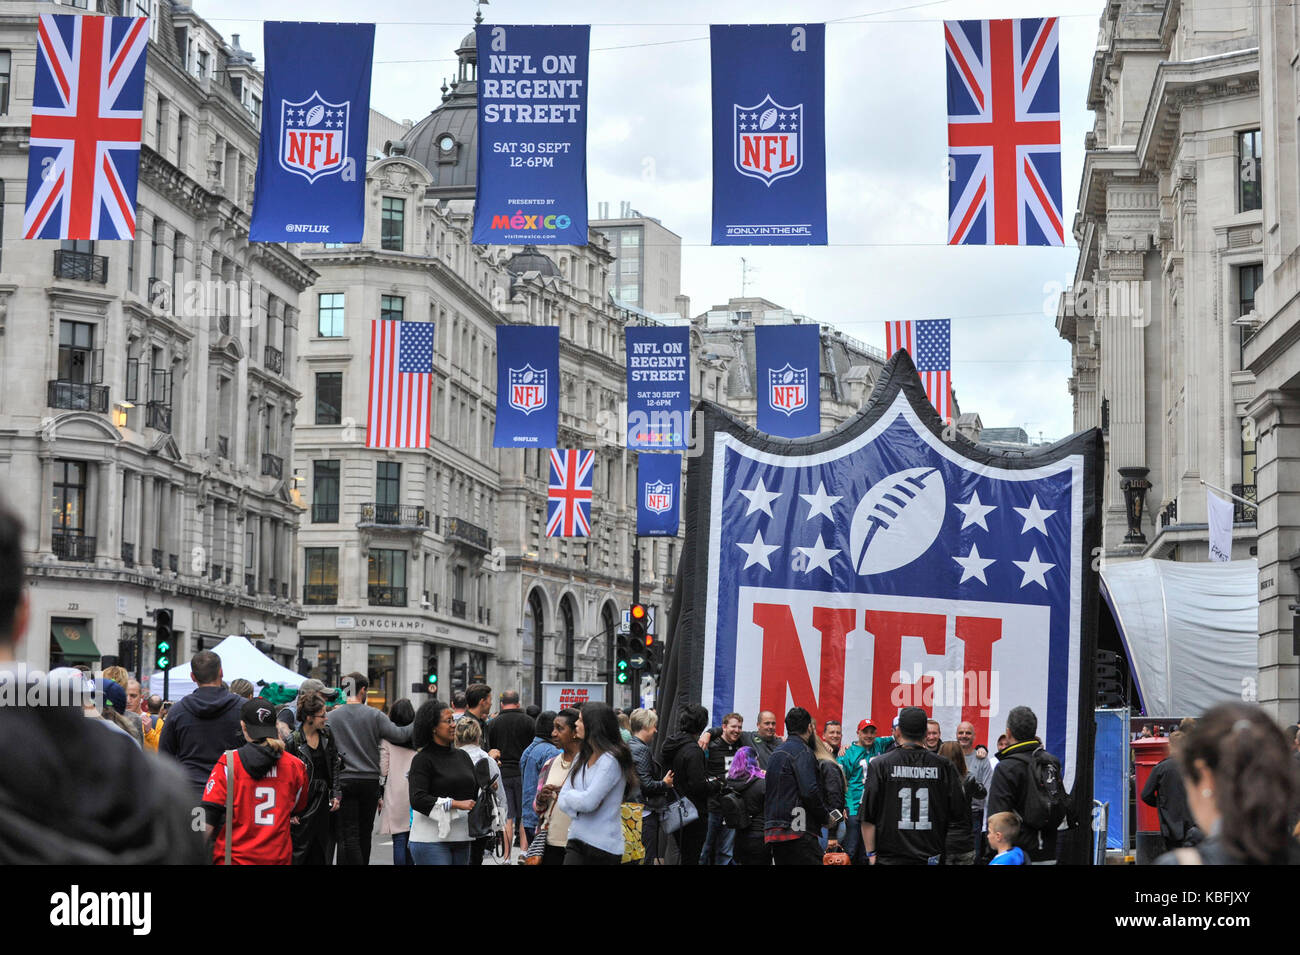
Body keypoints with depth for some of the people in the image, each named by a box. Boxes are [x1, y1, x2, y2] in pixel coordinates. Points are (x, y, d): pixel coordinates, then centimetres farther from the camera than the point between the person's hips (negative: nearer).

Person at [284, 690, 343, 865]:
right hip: (303, 800, -5)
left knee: (321, 855, 7)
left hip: (324, 800, 5)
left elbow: (336, 766, 13)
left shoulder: (327, 735, 6)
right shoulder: (293, 741, -11)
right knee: (298, 852, -4)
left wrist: (337, 794, 4)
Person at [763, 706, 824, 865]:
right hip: (797, 833, -9)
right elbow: (809, 792, -17)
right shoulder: (802, 751, -6)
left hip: (773, 833, 9)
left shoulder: (776, 753, 22)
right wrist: (825, 816, -3)